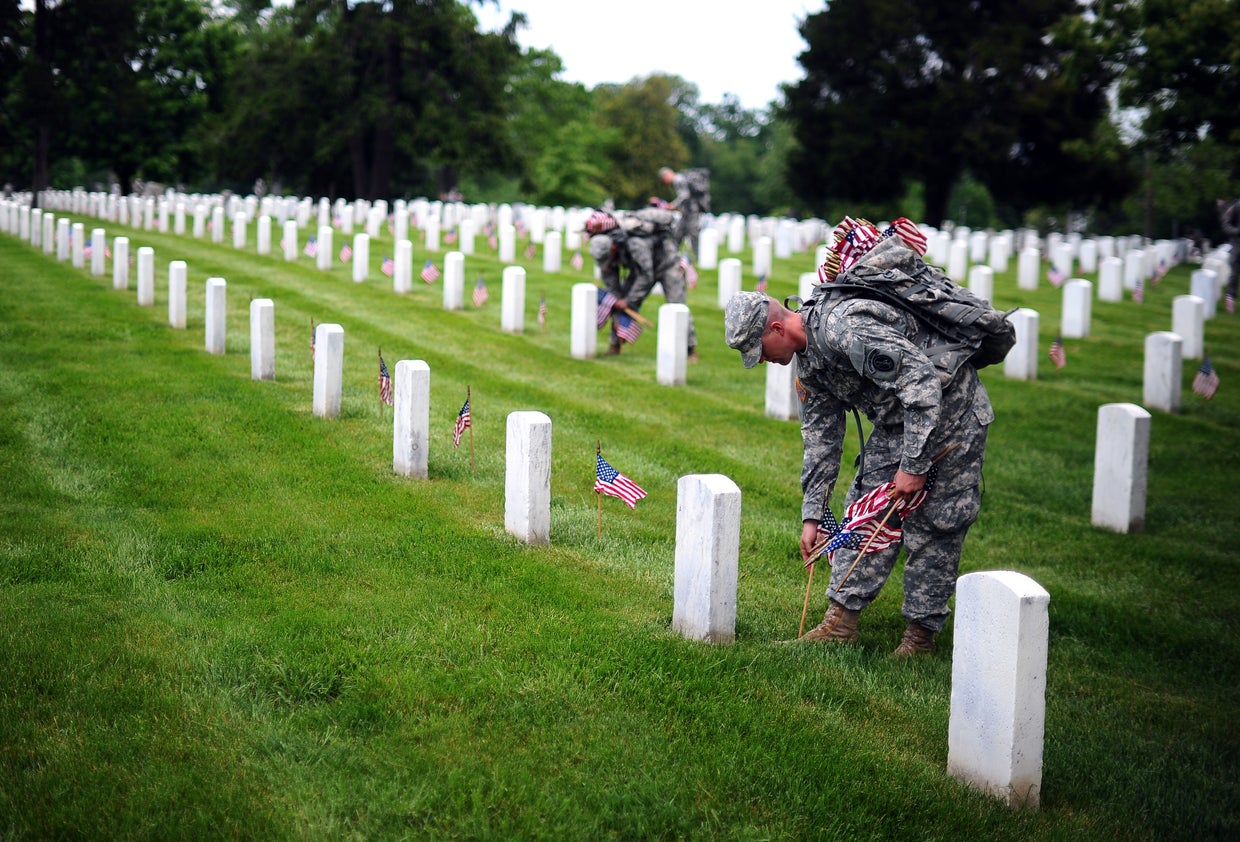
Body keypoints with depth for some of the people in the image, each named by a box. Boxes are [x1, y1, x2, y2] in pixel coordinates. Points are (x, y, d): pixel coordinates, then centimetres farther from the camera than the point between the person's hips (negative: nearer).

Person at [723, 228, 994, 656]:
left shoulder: (845, 329, -30)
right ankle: (842, 619, 8)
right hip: (897, 422, 9)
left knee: (932, 525, -4)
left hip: (951, 413, -9)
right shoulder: (808, 359, 2)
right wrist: (812, 515, 9)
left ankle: (922, 631, 6)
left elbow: (923, 382, -33)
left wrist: (913, 465, -28)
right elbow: (821, 438, 10)